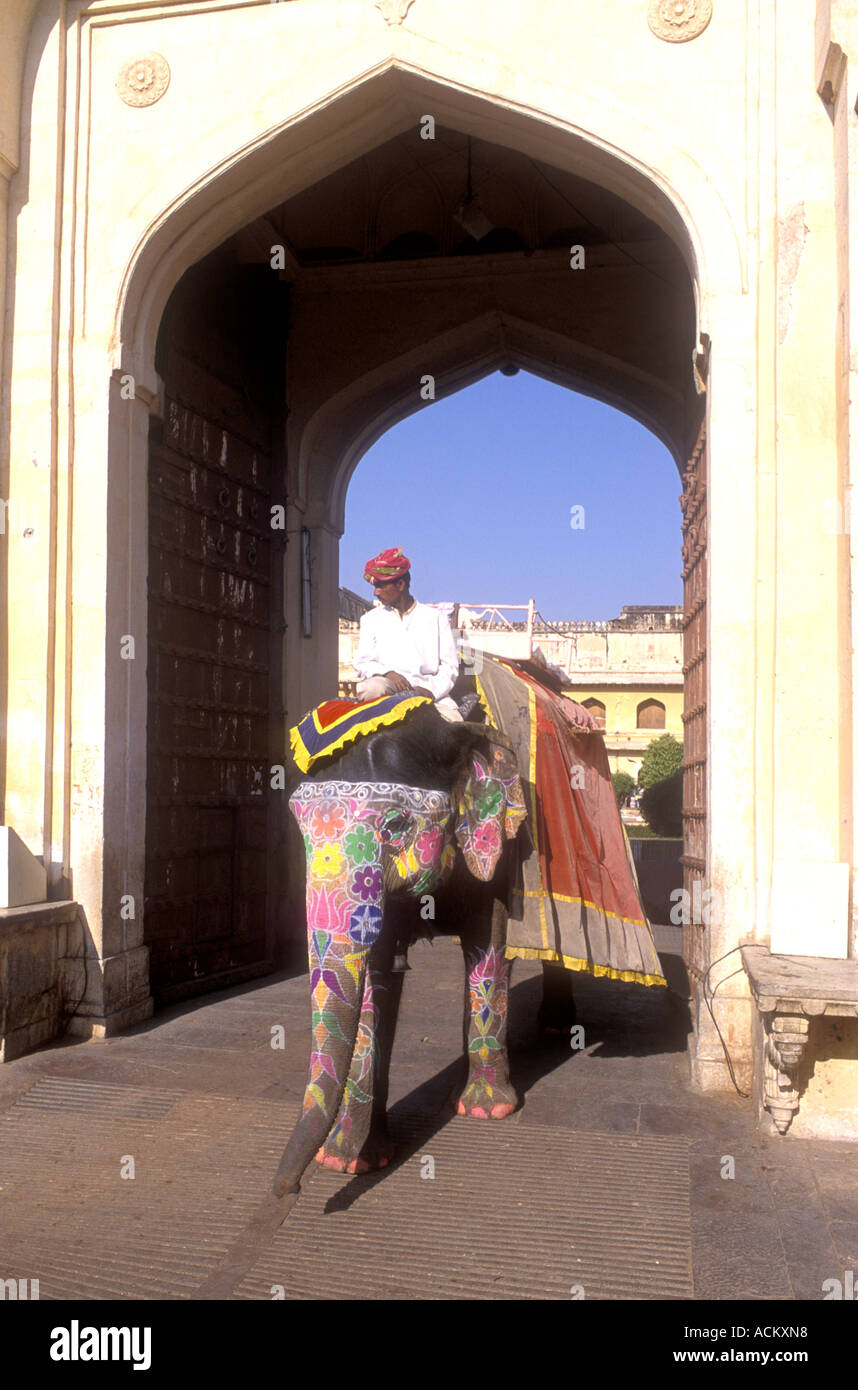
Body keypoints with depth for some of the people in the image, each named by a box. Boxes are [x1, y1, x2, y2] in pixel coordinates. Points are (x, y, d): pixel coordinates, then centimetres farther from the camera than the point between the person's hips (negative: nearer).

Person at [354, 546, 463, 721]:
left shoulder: (436, 617, 16)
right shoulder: (371, 619, 21)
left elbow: (450, 666, 10)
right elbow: (362, 663, 13)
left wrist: (431, 689, -10)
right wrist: (388, 673, -10)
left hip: (428, 692, 0)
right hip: (389, 687, 1)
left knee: (454, 723, -31)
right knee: (373, 688, -37)